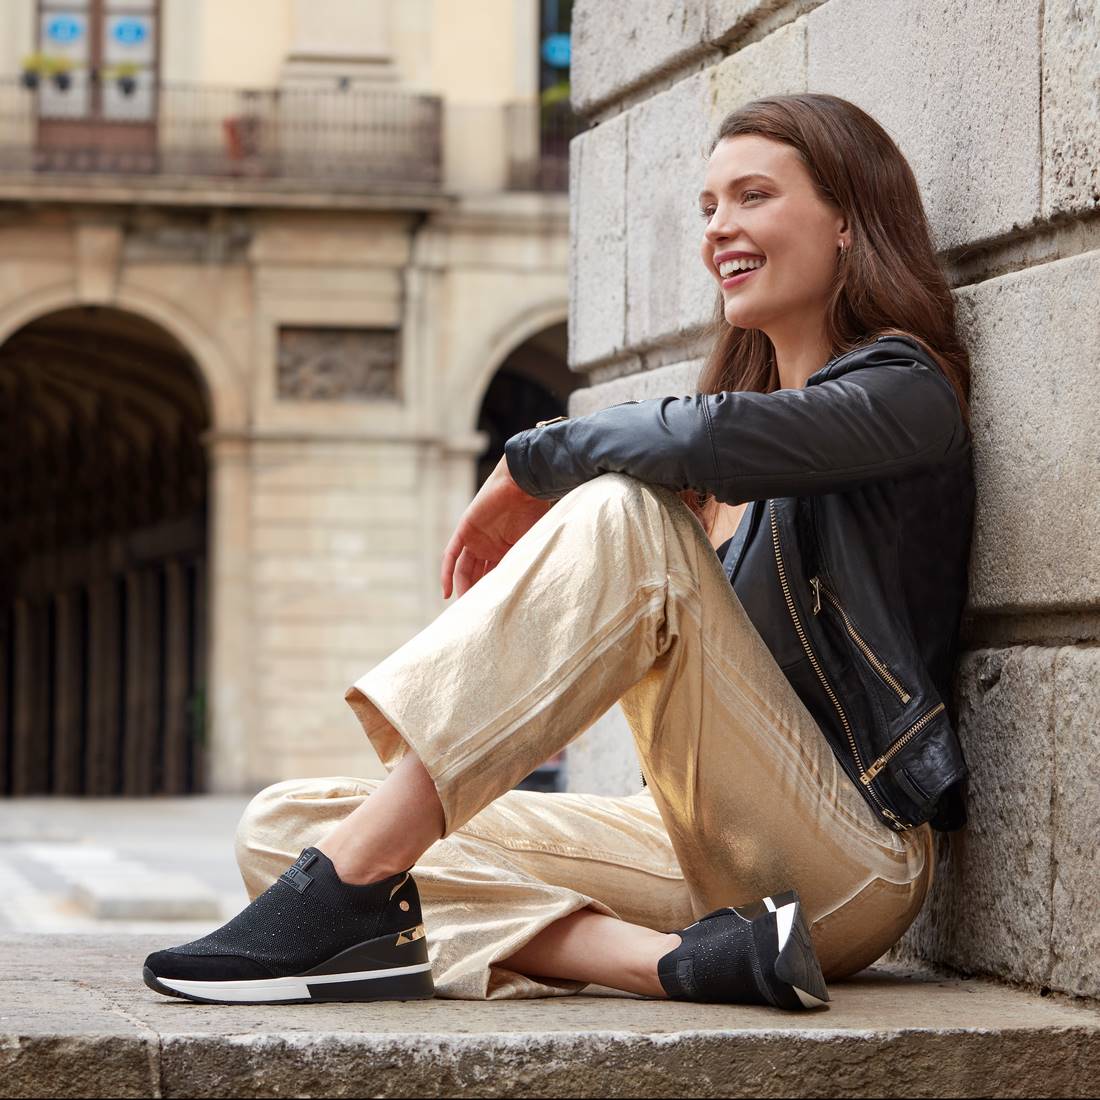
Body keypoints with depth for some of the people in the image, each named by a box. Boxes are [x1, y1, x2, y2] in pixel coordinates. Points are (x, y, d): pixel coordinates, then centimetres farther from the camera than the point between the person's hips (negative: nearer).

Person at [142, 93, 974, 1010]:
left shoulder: (905, 391, -3)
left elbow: (704, 440, -23)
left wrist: (529, 465, -8)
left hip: (848, 863, -8)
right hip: (708, 852, 8)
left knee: (624, 514, -29)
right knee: (281, 828, -7)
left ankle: (356, 877, -31)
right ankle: (675, 958, -27)